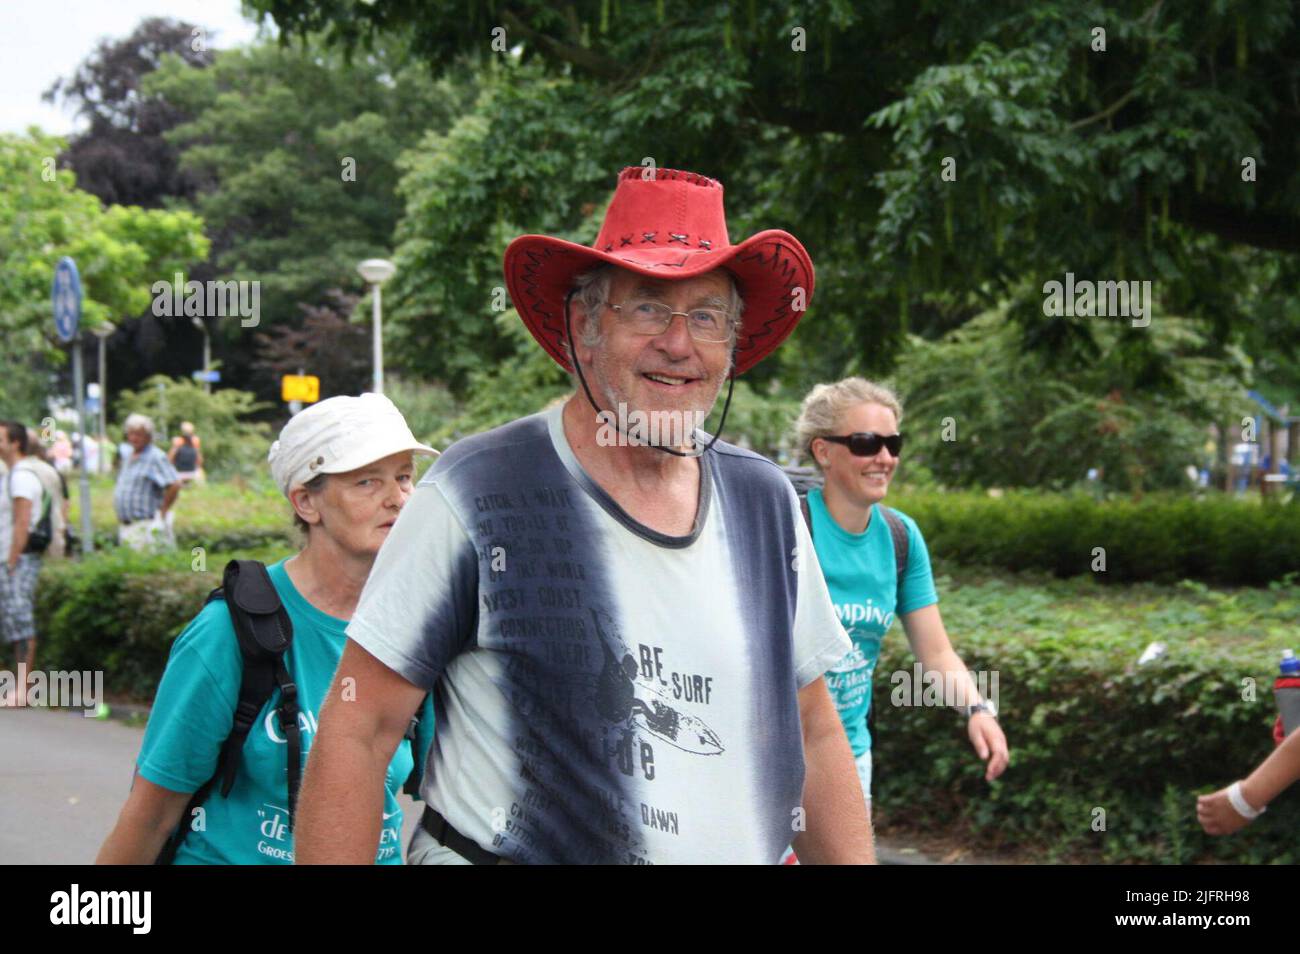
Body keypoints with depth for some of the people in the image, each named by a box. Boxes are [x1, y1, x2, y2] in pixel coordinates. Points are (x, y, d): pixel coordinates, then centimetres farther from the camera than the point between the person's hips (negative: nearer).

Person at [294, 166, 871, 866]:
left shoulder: (766, 502, 2)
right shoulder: (477, 491, -14)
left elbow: (815, 733, 10)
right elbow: (356, 732, -13)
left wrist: (855, 861, 2)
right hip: (504, 851, -5)